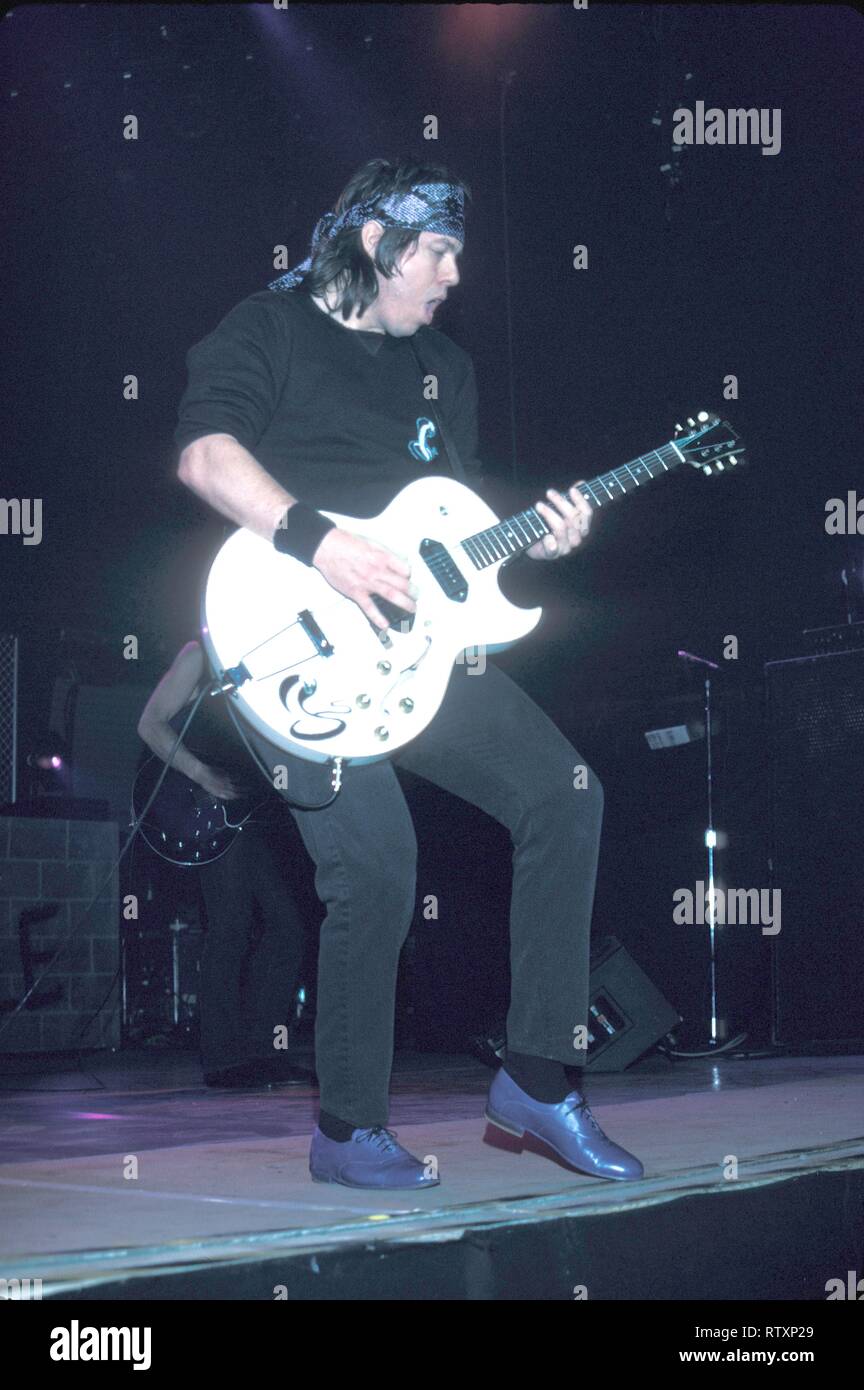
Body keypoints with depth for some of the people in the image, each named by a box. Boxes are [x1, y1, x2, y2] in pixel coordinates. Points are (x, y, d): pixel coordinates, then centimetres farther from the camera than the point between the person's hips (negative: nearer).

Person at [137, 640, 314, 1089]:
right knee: (231, 928, -11)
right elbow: (151, 724, -7)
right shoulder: (202, 656, -1)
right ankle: (226, 1059, -8)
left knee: (284, 926, 2)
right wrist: (202, 774, -17)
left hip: (251, 812, 7)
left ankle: (259, 1051, 6)